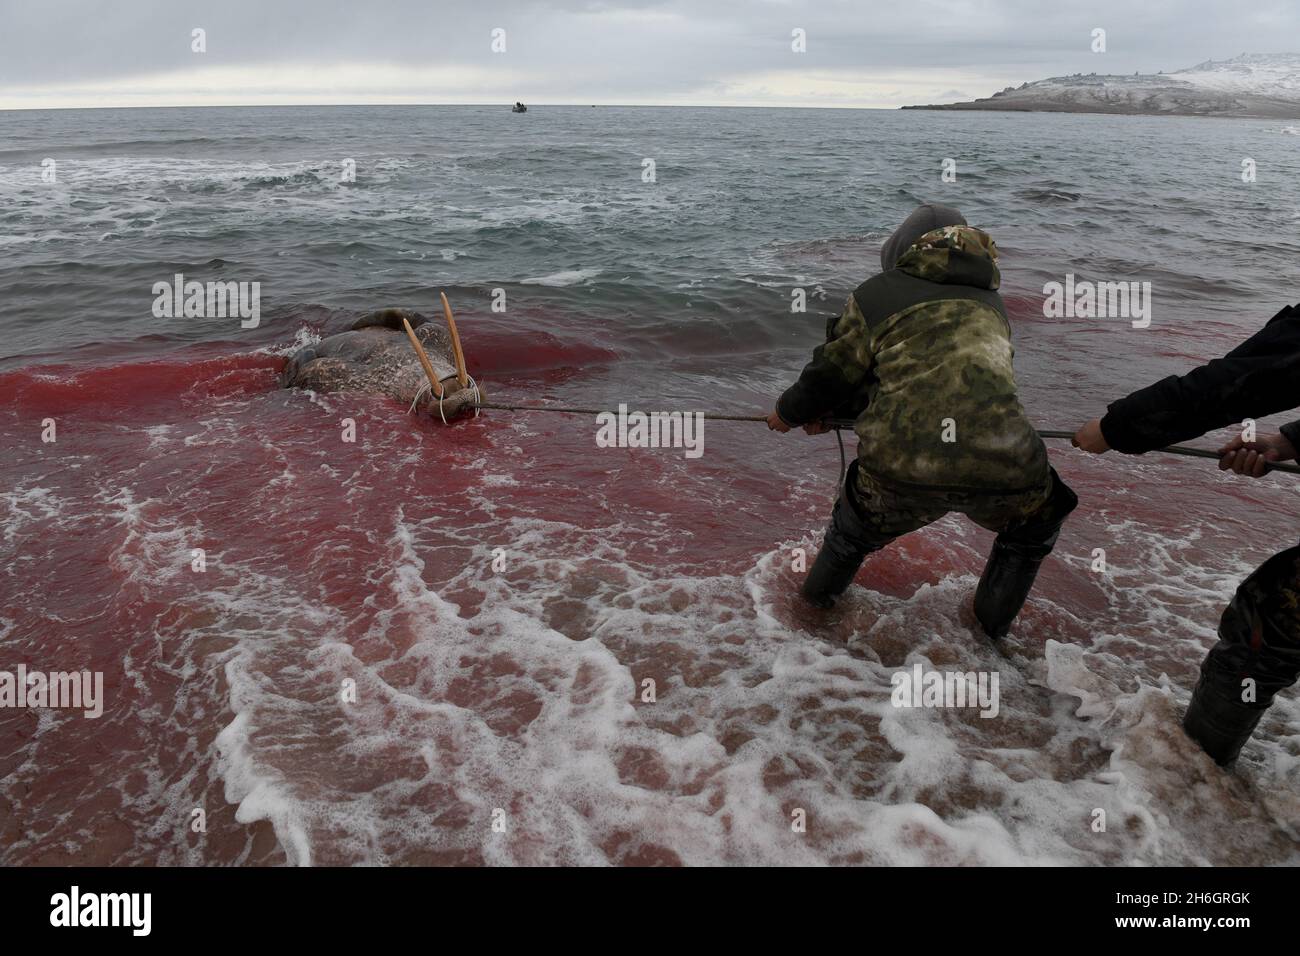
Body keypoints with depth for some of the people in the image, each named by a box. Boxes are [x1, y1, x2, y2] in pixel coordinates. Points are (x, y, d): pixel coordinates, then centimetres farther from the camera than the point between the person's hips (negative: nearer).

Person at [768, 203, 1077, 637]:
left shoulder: (875, 294, 13)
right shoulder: (990, 303, 27)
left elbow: (833, 373, 17)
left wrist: (790, 412, 39)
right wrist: (837, 410, 37)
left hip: (902, 469, -1)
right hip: (1001, 464, 2)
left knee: (856, 529, 33)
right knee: (1037, 520, 38)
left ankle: (819, 597, 57)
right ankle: (994, 620, 48)